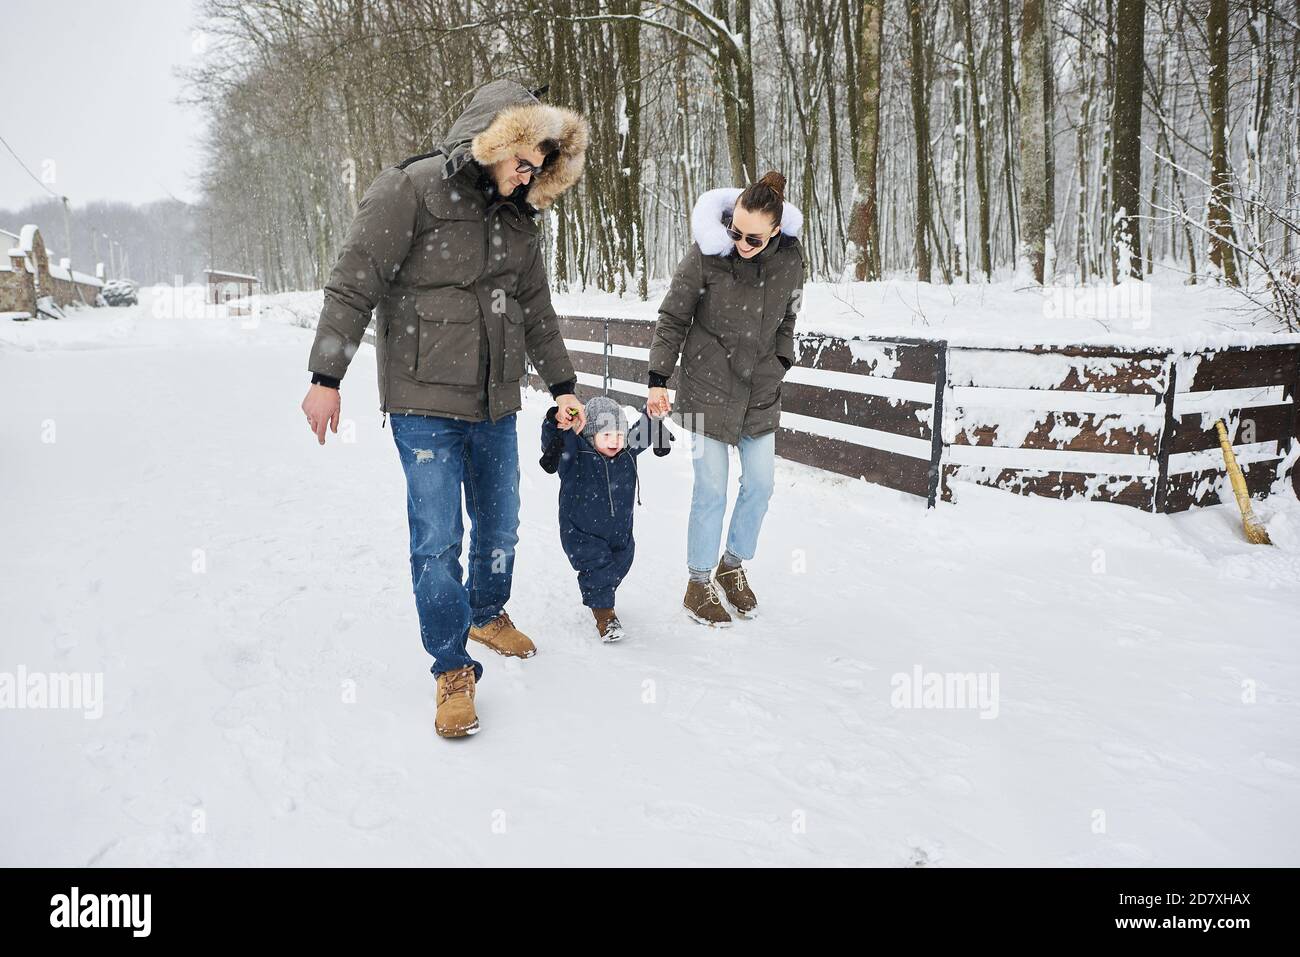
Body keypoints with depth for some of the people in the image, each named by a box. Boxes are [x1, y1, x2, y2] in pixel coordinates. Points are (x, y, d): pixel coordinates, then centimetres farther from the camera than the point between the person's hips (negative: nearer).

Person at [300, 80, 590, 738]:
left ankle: (488, 614, 42)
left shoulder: (516, 216, 11)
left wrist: (563, 385, 20)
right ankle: (453, 669, 9)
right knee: (438, 539, -5)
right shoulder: (410, 190, -10)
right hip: (425, 401, -6)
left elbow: (536, 308, 19)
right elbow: (353, 284, -12)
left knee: (501, 524, 16)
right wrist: (326, 377, -15)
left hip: (495, 403, 7)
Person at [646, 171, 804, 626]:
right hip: (709, 387, -4)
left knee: (761, 483, 8)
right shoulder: (706, 255, -16)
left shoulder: (789, 258, -5)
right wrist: (658, 380, -9)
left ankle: (733, 566, 30)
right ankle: (698, 584, 14)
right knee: (711, 489, -3)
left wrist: (780, 363, 8)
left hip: (761, 391, 4)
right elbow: (673, 319, -7)